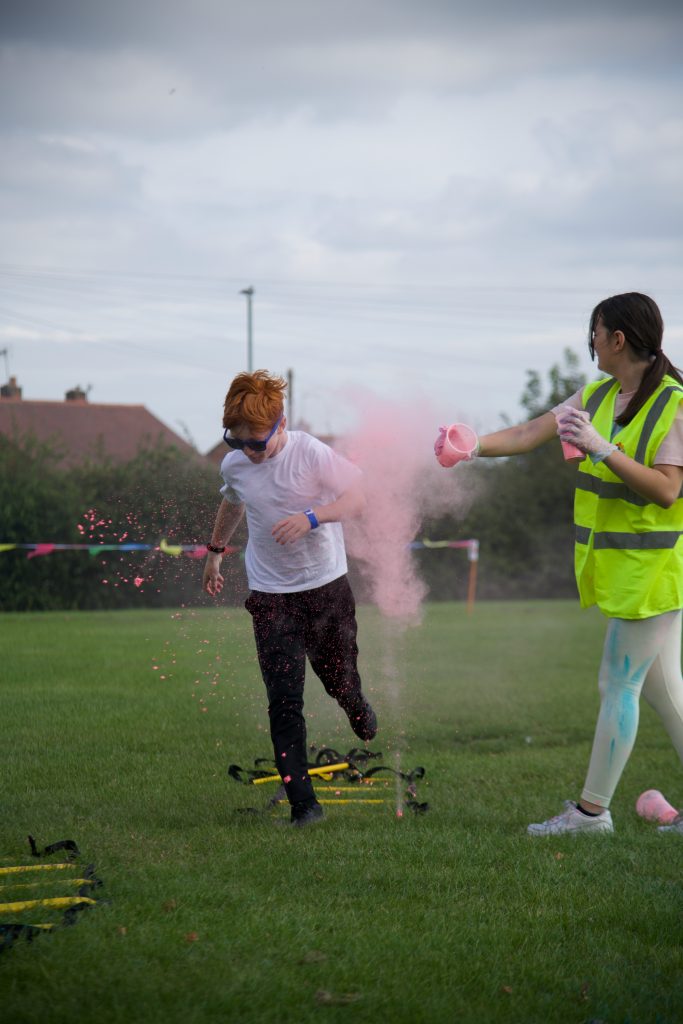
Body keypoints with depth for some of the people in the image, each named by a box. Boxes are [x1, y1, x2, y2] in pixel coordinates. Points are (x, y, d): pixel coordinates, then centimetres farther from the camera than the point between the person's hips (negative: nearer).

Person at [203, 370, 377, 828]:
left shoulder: (310, 453, -17)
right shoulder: (234, 465, -3)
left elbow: (357, 498, -16)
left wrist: (311, 517, -32)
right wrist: (215, 550, 30)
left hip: (326, 584, -2)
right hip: (270, 593, 2)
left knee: (339, 679, 11)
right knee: (284, 700, -9)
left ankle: (360, 711, 51)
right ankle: (302, 803, -7)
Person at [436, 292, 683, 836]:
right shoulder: (598, 397, 9)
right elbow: (529, 434, 8)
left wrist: (601, 448, -28)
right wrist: (472, 444, -6)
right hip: (620, 566, 8)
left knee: (619, 684, -3)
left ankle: (592, 810, 5)